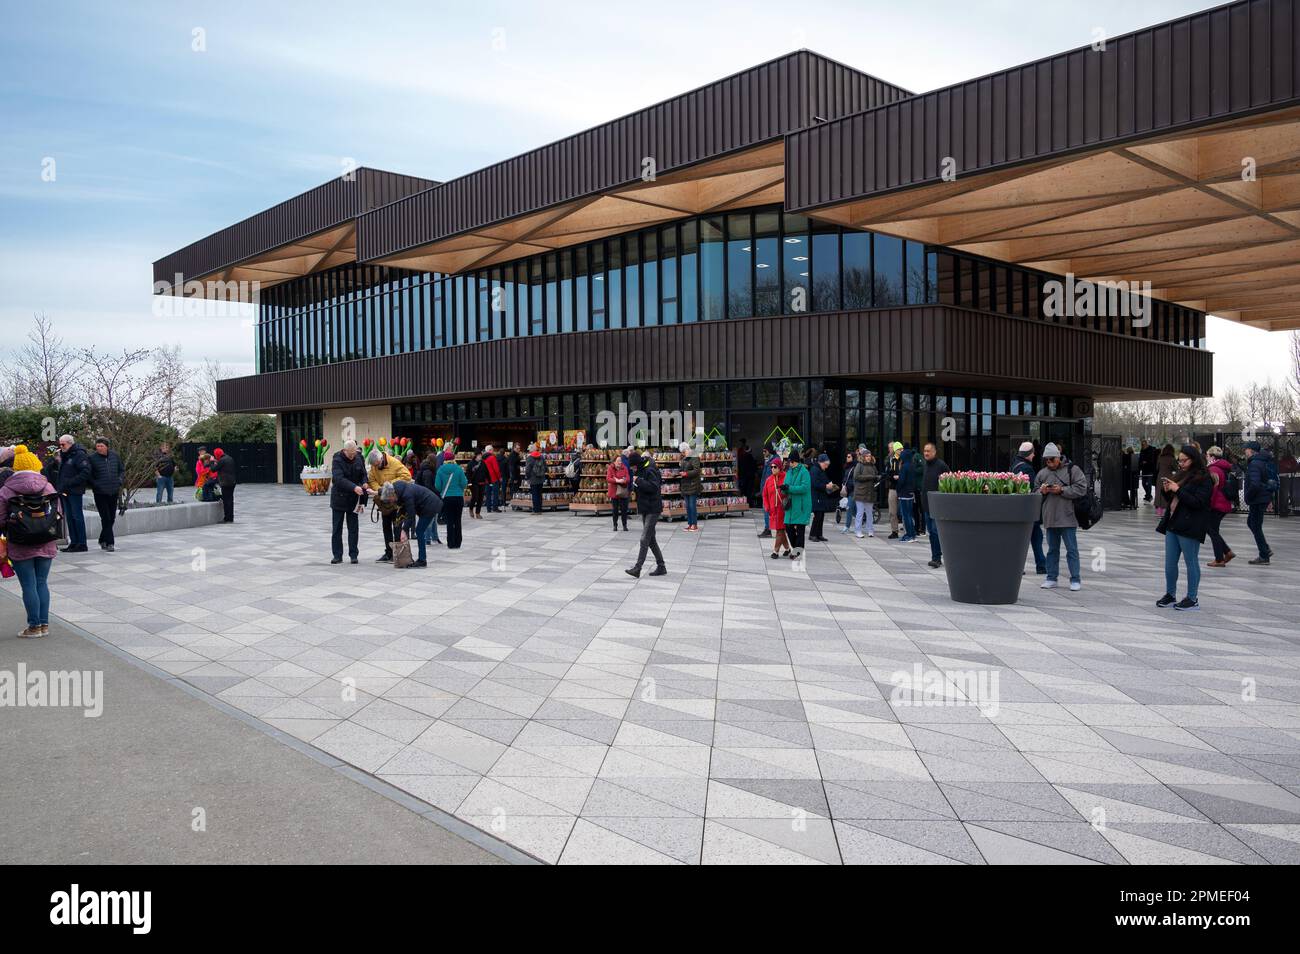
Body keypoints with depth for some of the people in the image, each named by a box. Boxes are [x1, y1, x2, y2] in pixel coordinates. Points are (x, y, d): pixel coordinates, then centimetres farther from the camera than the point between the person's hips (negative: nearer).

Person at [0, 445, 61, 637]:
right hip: (46, 545, 3)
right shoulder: (48, 487, 0)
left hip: (20, 547, -3)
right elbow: (59, 514, 4)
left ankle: (34, 626, 8)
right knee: (42, 583, 12)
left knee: (28, 586, 3)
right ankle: (44, 624, 15)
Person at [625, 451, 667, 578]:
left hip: (652, 510, -10)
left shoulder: (650, 471, -16)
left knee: (644, 539, -10)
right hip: (644, 509, 10)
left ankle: (637, 568, -12)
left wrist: (639, 481, -25)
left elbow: (654, 487, -29)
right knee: (651, 539, 12)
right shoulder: (640, 471, 12)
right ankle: (661, 566, 20)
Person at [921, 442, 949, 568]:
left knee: (936, 531, -10)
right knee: (931, 532, 11)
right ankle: (936, 557, 18)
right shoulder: (925, 465, 14)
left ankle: (936, 558, -7)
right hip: (927, 505, 8)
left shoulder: (941, 465, -11)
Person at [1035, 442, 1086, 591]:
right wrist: (1042, 492, -6)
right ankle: (1051, 578, 18)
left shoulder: (1072, 470, -2)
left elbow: (1081, 489, -10)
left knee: (1072, 549, -1)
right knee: (1052, 549, 11)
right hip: (1050, 519, 4)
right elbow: (1035, 492, 16)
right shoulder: (1042, 473, 11)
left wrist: (1061, 490, -16)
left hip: (1067, 518, -4)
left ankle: (1075, 579, 5)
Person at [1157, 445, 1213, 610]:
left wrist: (1178, 489, -18)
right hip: (1173, 523, 8)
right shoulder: (1182, 475, 16)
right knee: (1170, 562, 11)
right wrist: (1167, 490, 3)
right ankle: (1170, 595, 20)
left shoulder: (1204, 479, -9)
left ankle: (1192, 599, 7)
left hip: (1190, 527, -8)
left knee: (1191, 562, 0)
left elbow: (1198, 502, -18)